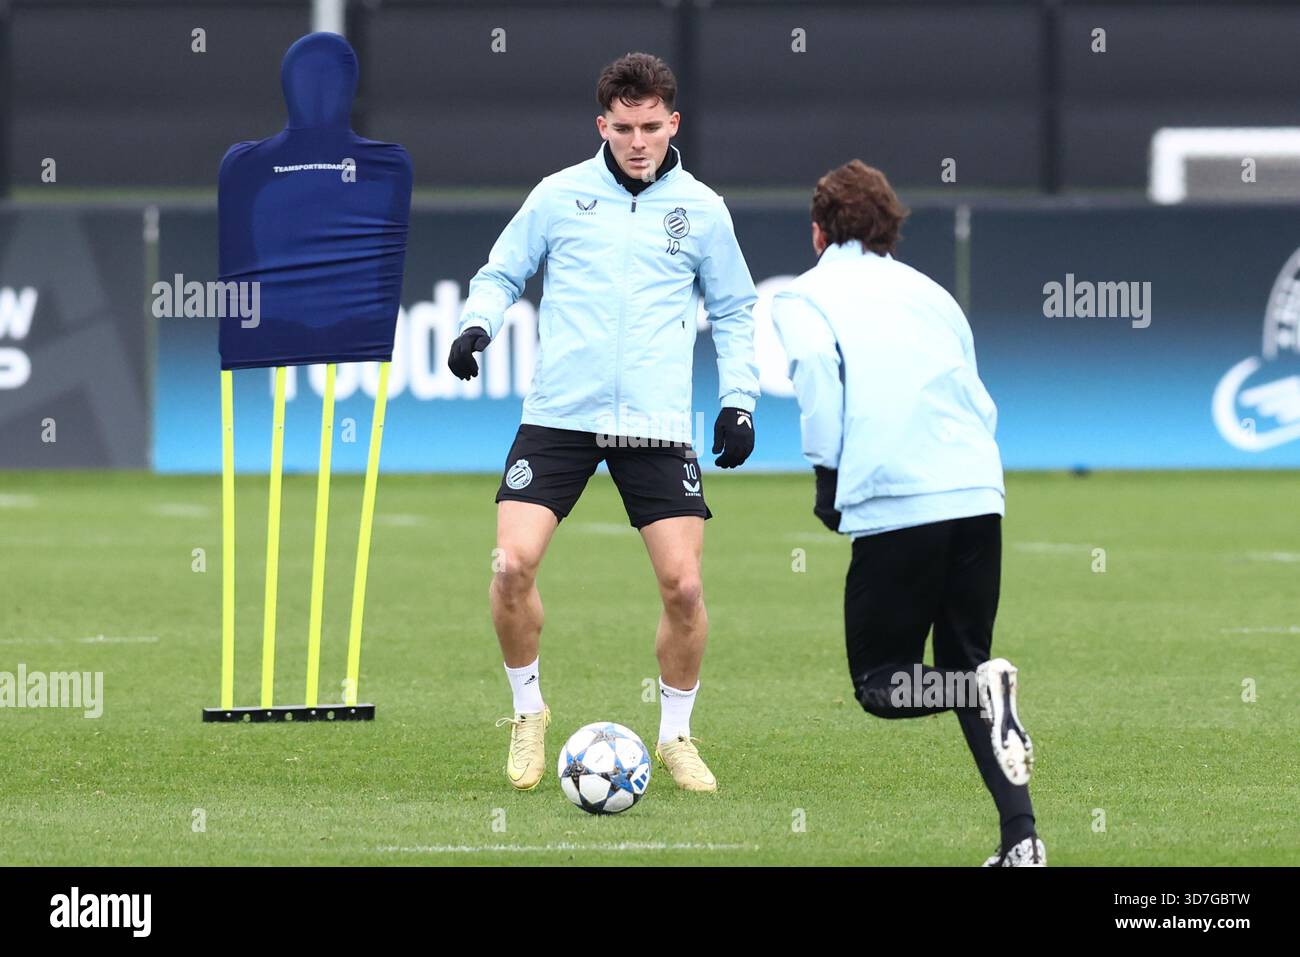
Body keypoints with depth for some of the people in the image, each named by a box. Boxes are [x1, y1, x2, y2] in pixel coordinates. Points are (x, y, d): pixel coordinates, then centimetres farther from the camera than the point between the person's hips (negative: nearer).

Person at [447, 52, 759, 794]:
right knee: (514, 564, -14)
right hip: (559, 418, 0)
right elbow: (501, 274, 13)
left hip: (656, 425, 0)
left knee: (683, 584, -7)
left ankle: (677, 735, 14)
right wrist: (479, 323, -8)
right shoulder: (559, 196, 4)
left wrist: (740, 399, 8)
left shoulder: (701, 210, 6)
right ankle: (529, 710, 10)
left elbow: (734, 311, 17)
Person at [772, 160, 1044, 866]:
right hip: (978, 496, 5)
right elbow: (980, 401, 20)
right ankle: (1020, 839, 3)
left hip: (892, 508, -5)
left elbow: (815, 381, -8)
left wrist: (827, 493, 3)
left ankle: (985, 691, -24)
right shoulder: (930, 292, 22)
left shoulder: (807, 297, 7)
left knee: (881, 682, 7)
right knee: (966, 665, 16)